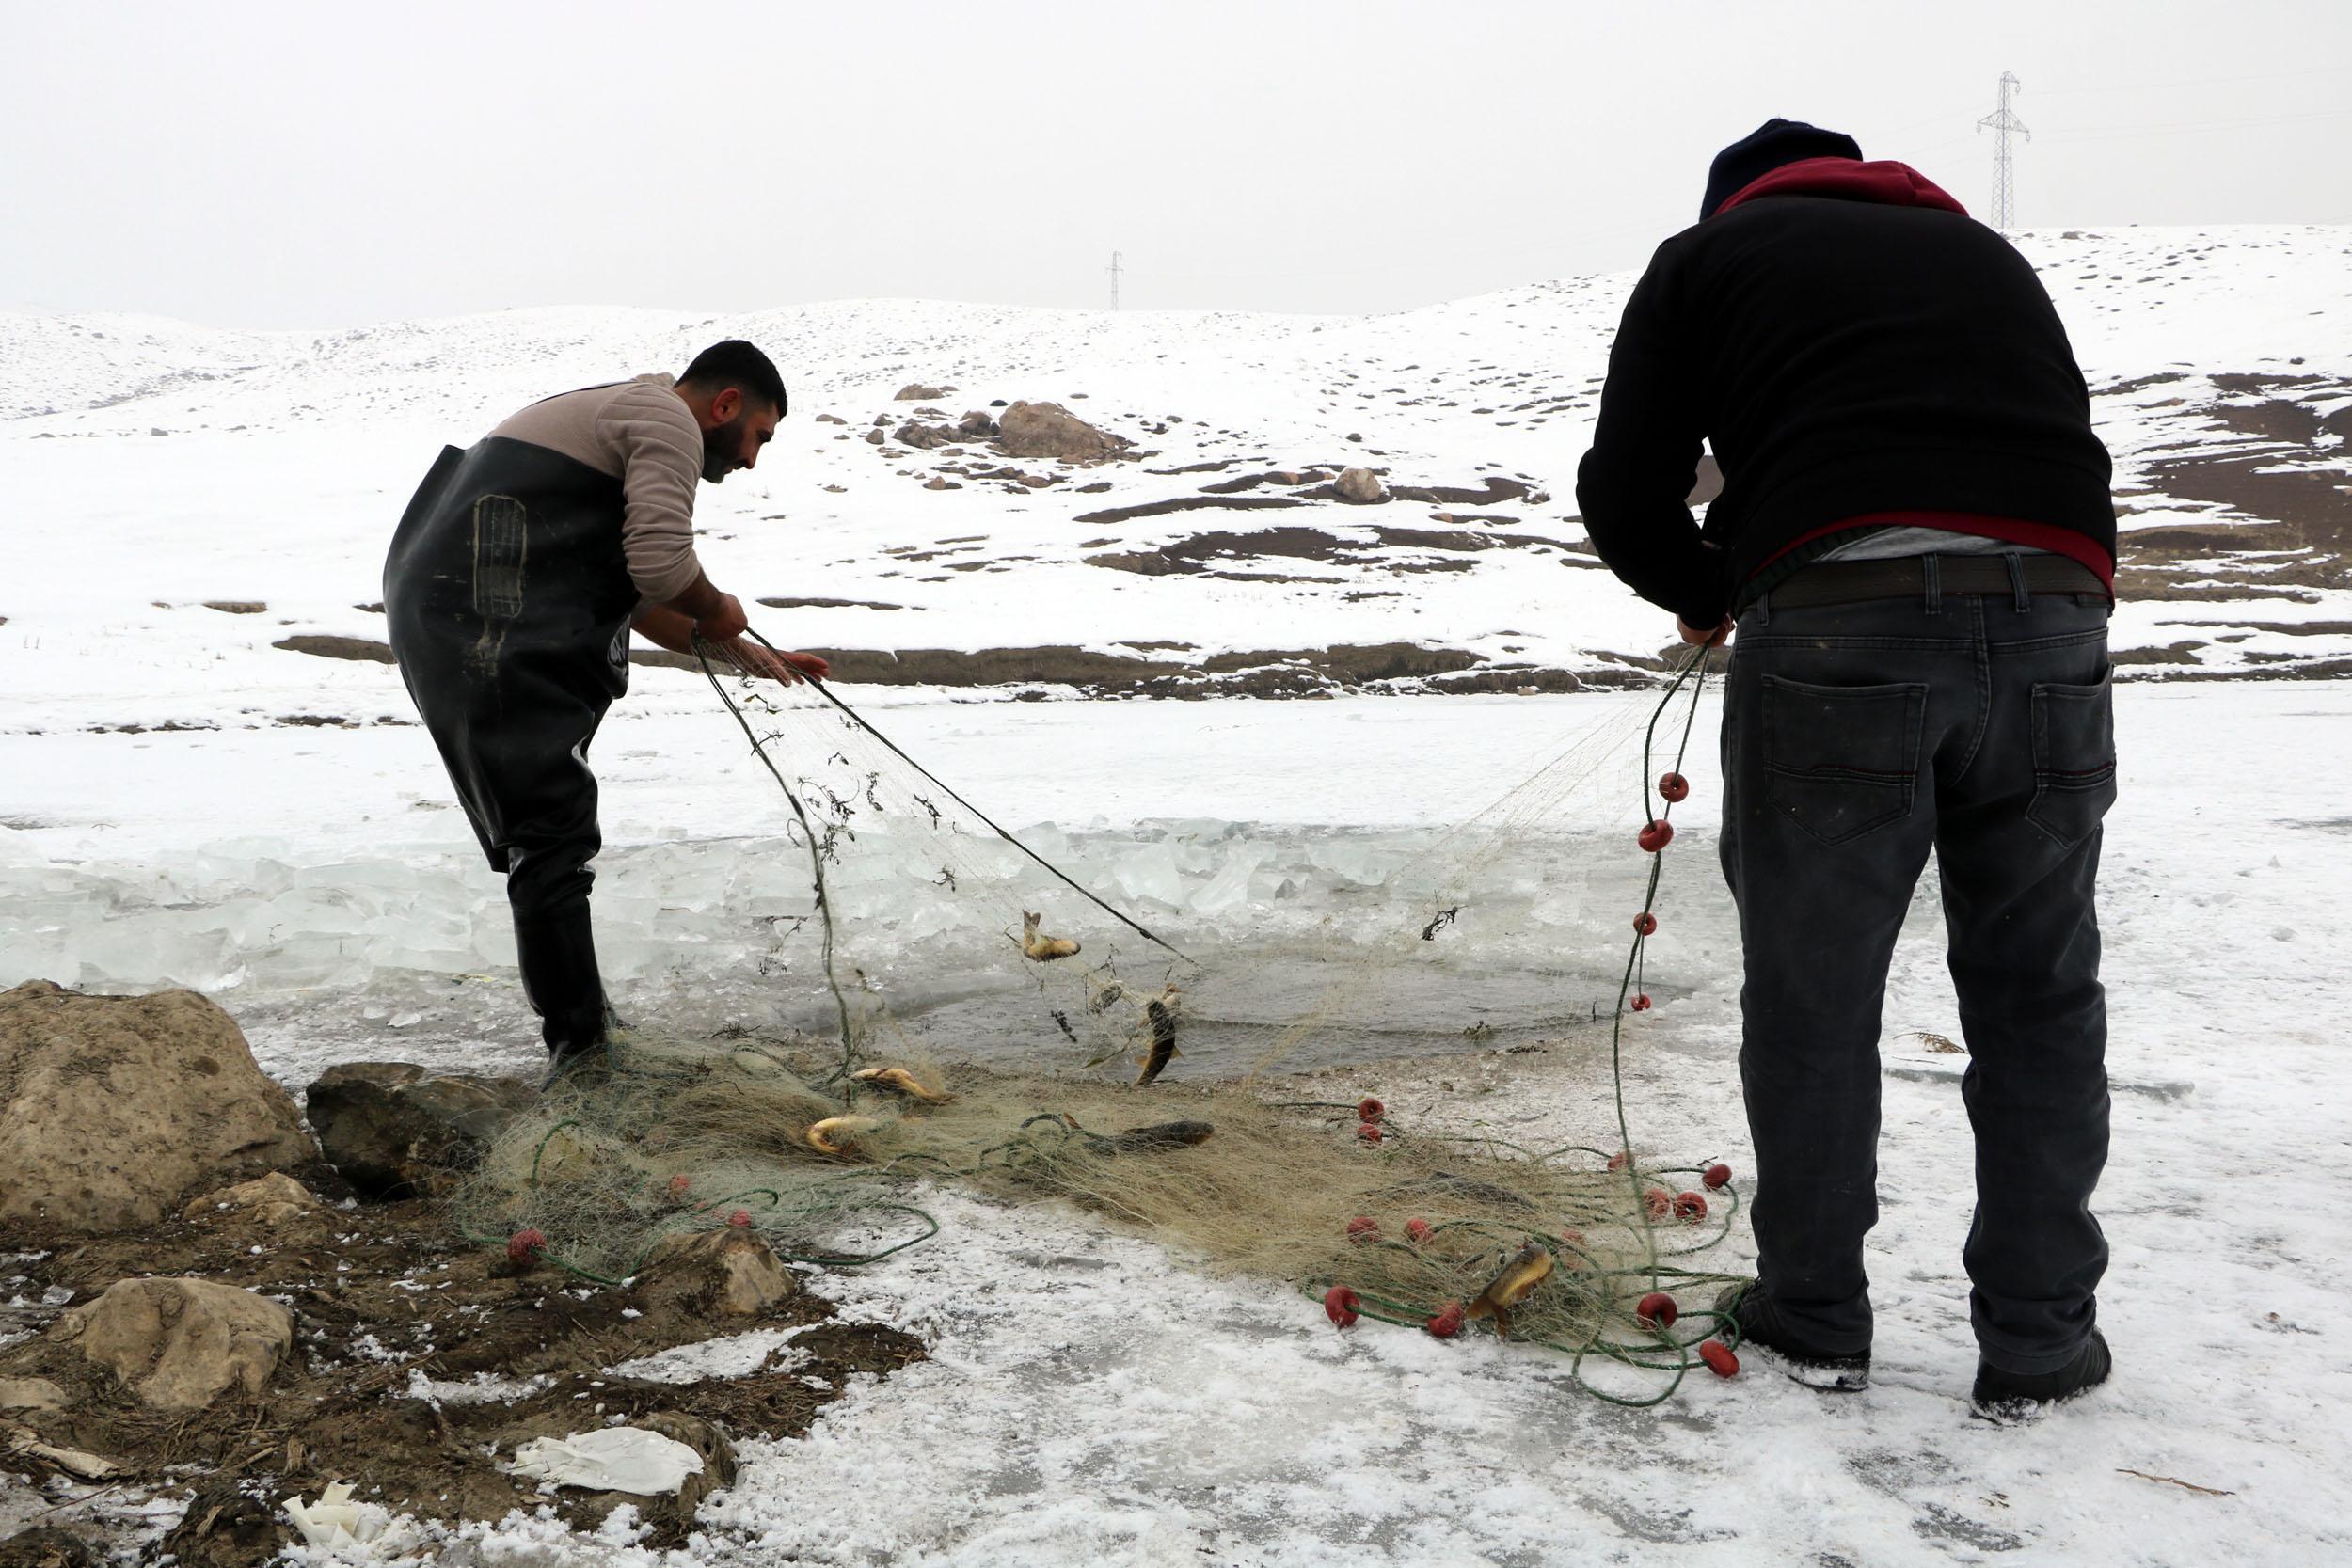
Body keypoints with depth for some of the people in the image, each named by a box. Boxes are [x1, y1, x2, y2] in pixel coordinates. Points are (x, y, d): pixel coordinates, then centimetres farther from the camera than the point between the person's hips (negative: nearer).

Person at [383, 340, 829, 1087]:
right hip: (484, 627, -11)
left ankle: (583, 1029, 25)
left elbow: (637, 595, 34)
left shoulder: (620, 415, 30)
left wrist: (748, 655, 35)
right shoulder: (667, 419, -4)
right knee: (554, 836, -10)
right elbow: (663, 565, -19)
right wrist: (718, 610, 3)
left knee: (545, 834, 16)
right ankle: (582, 1051, -7)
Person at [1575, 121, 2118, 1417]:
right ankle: (2038, 1338, 22)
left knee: (1812, 989, 10)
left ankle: (1815, 1316, 23)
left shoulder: (1709, 255, 18)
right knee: (2038, 993, 15)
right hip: (2053, 618, 4)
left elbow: (1626, 498, 9)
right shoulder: (1987, 252, 30)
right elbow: (2058, 449, 26)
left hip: (1837, 628, -3)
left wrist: (1707, 595, 27)